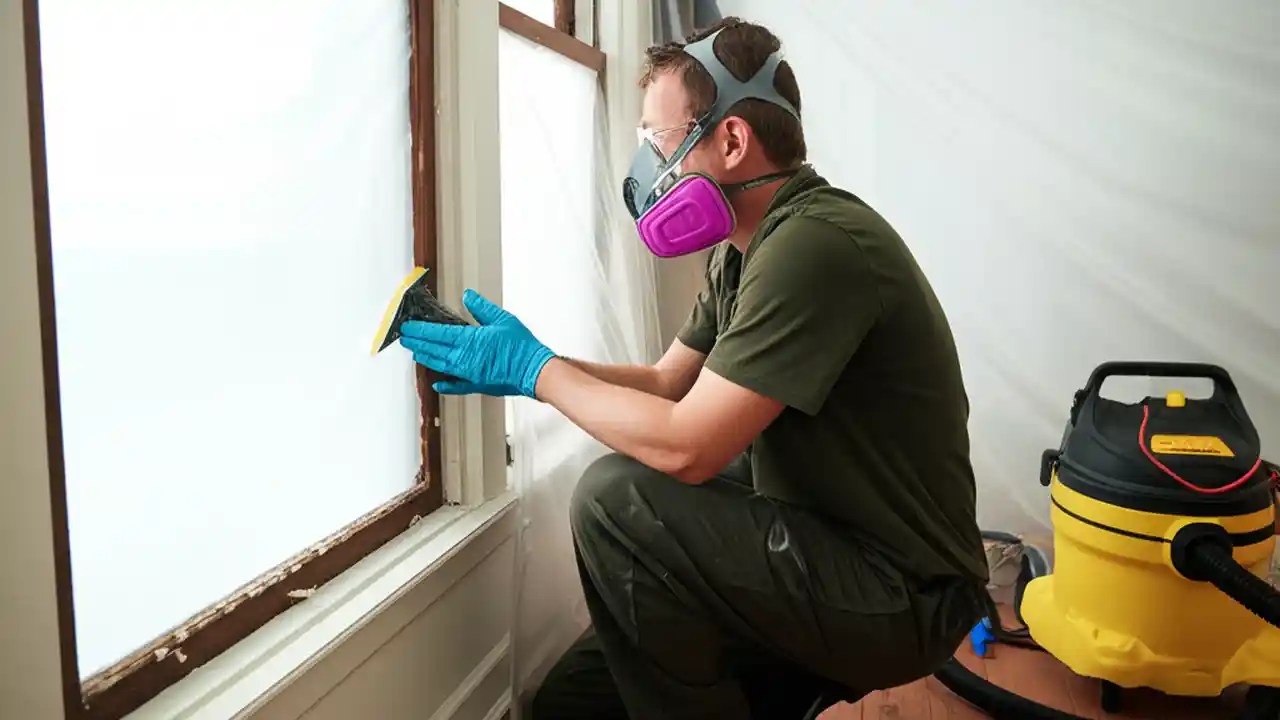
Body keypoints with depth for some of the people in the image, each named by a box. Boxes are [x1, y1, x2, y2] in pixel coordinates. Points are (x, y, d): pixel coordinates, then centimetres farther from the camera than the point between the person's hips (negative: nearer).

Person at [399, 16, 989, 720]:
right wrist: (510, 362, 1)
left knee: (616, 498, -24)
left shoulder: (815, 245, -25)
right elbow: (666, 384, 11)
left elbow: (686, 445, -28)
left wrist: (536, 369, -15)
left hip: (902, 601, -9)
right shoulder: (745, 251, 7)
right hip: (819, 546, 9)